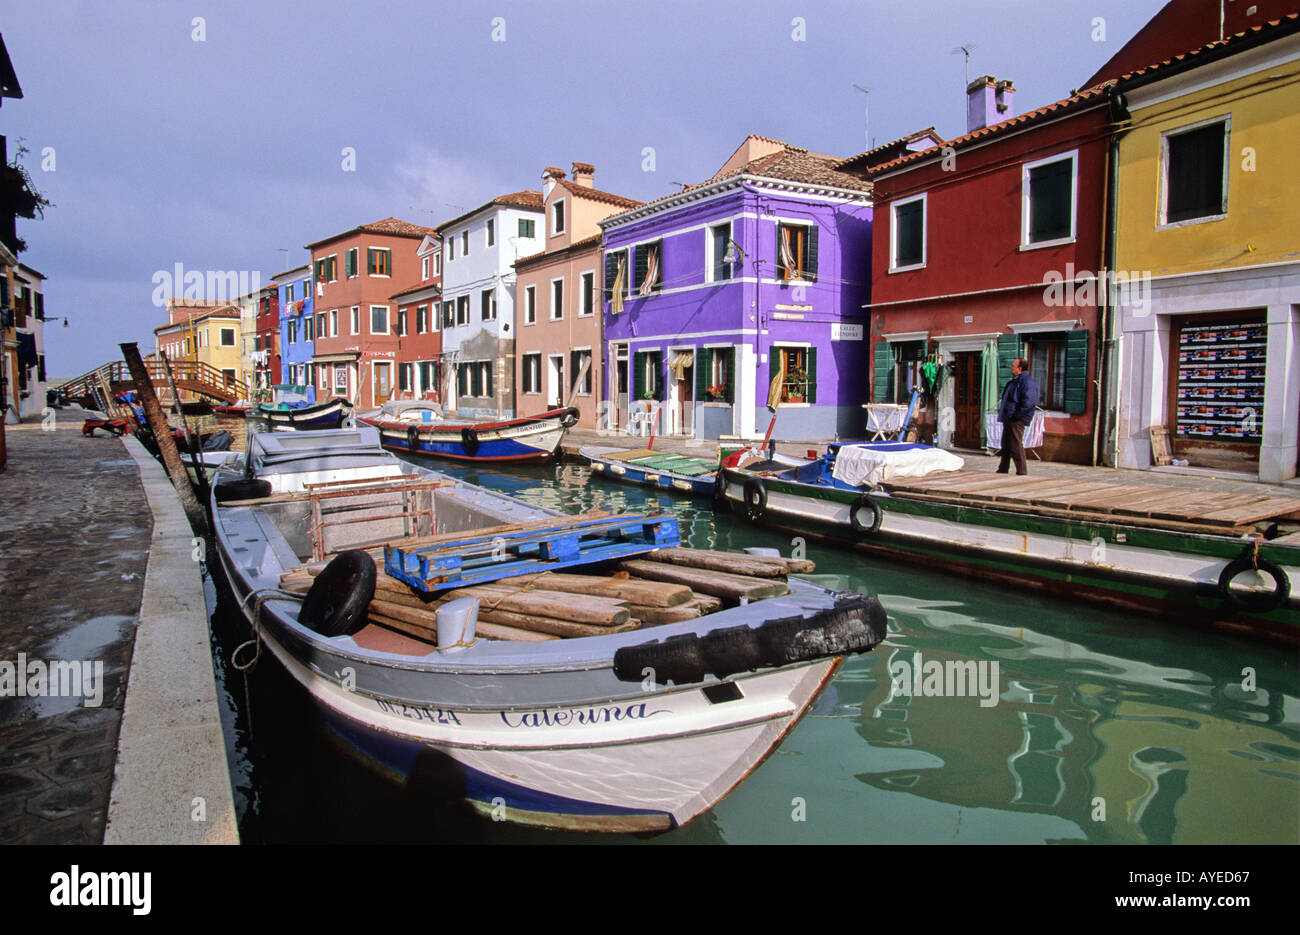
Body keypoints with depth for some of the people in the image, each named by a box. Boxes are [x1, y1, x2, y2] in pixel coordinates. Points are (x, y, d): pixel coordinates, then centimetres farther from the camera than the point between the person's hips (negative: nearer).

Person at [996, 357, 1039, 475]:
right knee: (1005, 445, 15)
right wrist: (1002, 412, 18)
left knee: (1016, 446, -8)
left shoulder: (1027, 381, -13)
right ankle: (1002, 470, 23)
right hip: (1008, 419, 10)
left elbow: (1028, 402, -22)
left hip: (1017, 421, -10)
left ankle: (1022, 472, -2)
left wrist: (1017, 415, -19)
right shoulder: (1015, 381, 18)